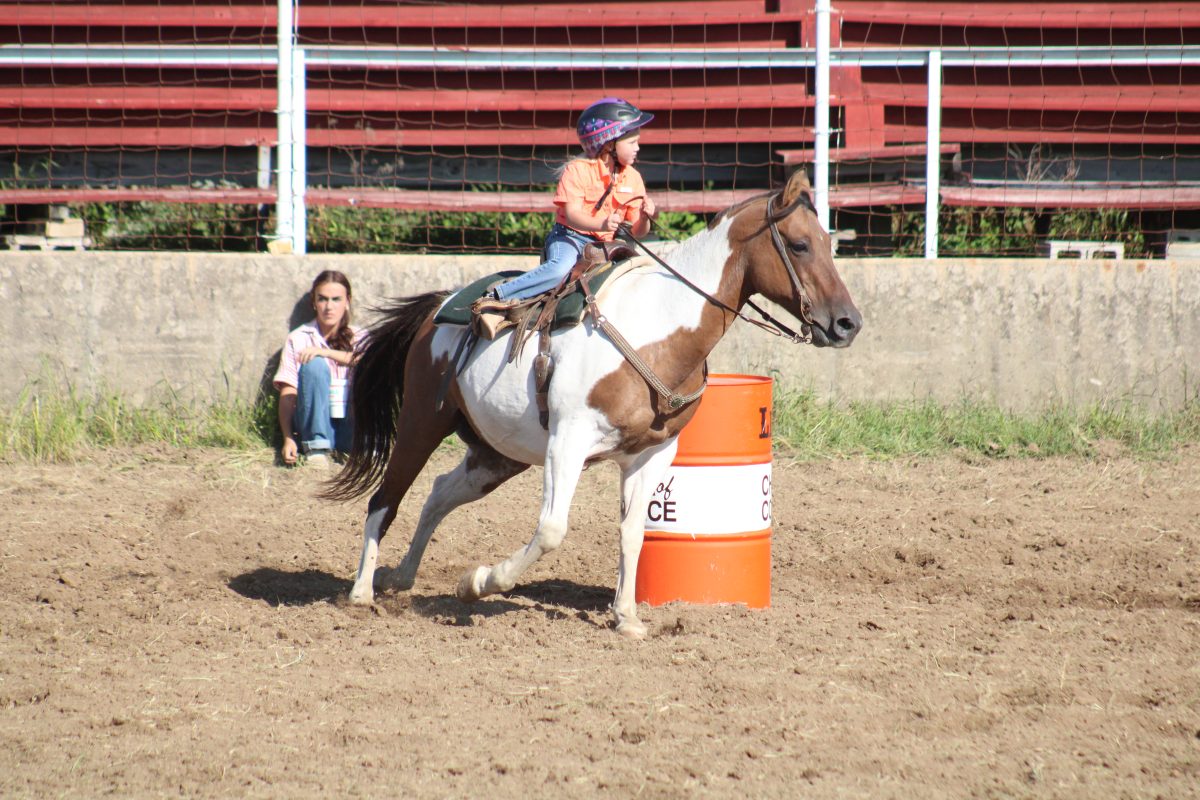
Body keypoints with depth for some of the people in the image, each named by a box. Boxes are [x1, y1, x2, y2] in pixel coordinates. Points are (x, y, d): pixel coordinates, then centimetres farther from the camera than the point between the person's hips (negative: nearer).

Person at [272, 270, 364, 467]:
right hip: (314, 423, -1)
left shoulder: (357, 338, 10)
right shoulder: (299, 339, 4)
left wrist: (326, 352, -25)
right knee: (314, 364, -26)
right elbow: (287, 393, -5)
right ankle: (317, 448, -26)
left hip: (349, 428, 1)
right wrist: (288, 439, -19)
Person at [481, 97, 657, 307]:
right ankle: (498, 295, -27)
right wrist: (601, 224, -38)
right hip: (569, 236, -6)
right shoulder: (577, 170, -10)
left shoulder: (633, 178, 6)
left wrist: (644, 218, -17)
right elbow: (572, 215, -21)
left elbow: (636, 232, 7)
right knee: (560, 268, -36)